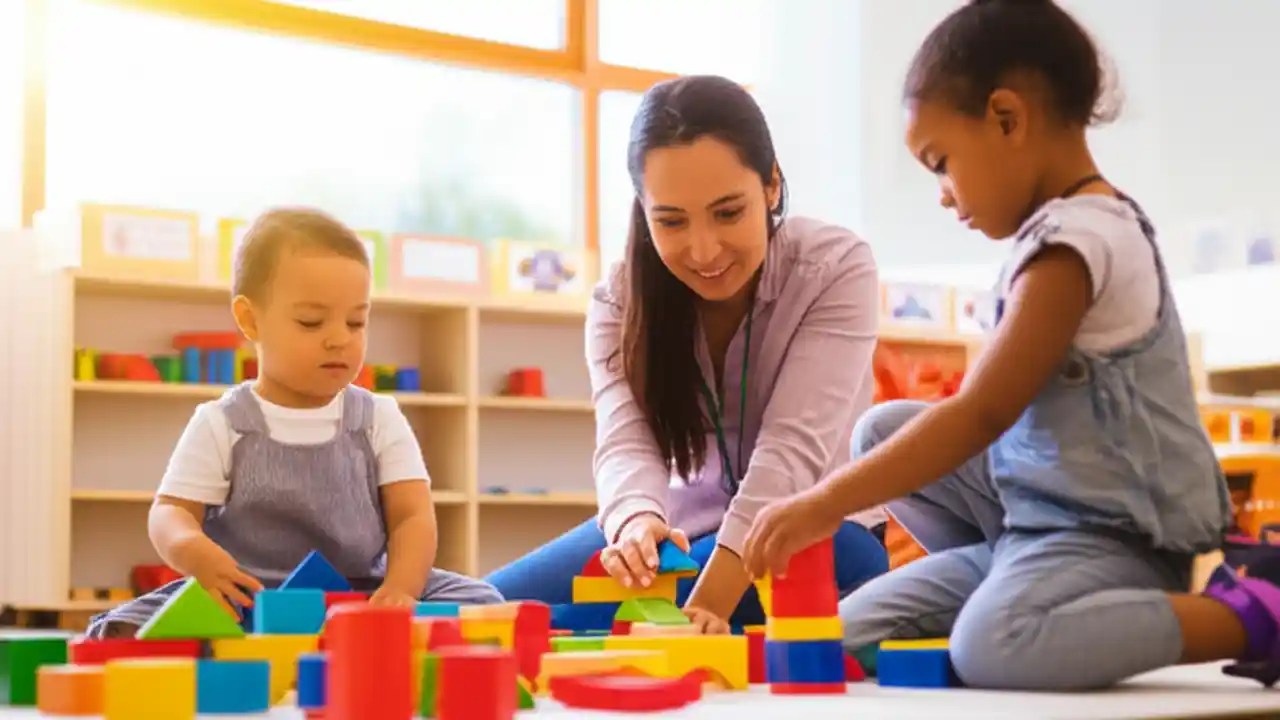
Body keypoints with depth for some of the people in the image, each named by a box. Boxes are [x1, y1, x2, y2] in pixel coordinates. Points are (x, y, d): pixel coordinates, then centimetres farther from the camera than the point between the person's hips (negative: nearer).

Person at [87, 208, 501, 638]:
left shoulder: (380, 420, 7)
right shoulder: (221, 425, 4)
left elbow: (412, 517, 0)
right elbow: (170, 511, 2)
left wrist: (401, 589, -23)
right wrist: (192, 550, -26)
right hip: (242, 605, -1)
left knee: (479, 603, -22)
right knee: (125, 631, -26)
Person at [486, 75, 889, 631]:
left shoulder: (837, 269, -19)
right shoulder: (620, 301, -9)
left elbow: (791, 448, -29)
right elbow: (626, 443, -25)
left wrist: (706, 605, -41)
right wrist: (637, 522, -50)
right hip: (686, 524, 4)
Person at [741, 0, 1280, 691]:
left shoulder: (1072, 242, -18)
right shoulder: (1096, 220, 12)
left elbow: (982, 412, -23)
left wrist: (826, 502, -23)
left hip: (1112, 533, -10)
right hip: (1046, 518, 10)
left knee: (991, 646, -36)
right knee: (882, 430, 7)